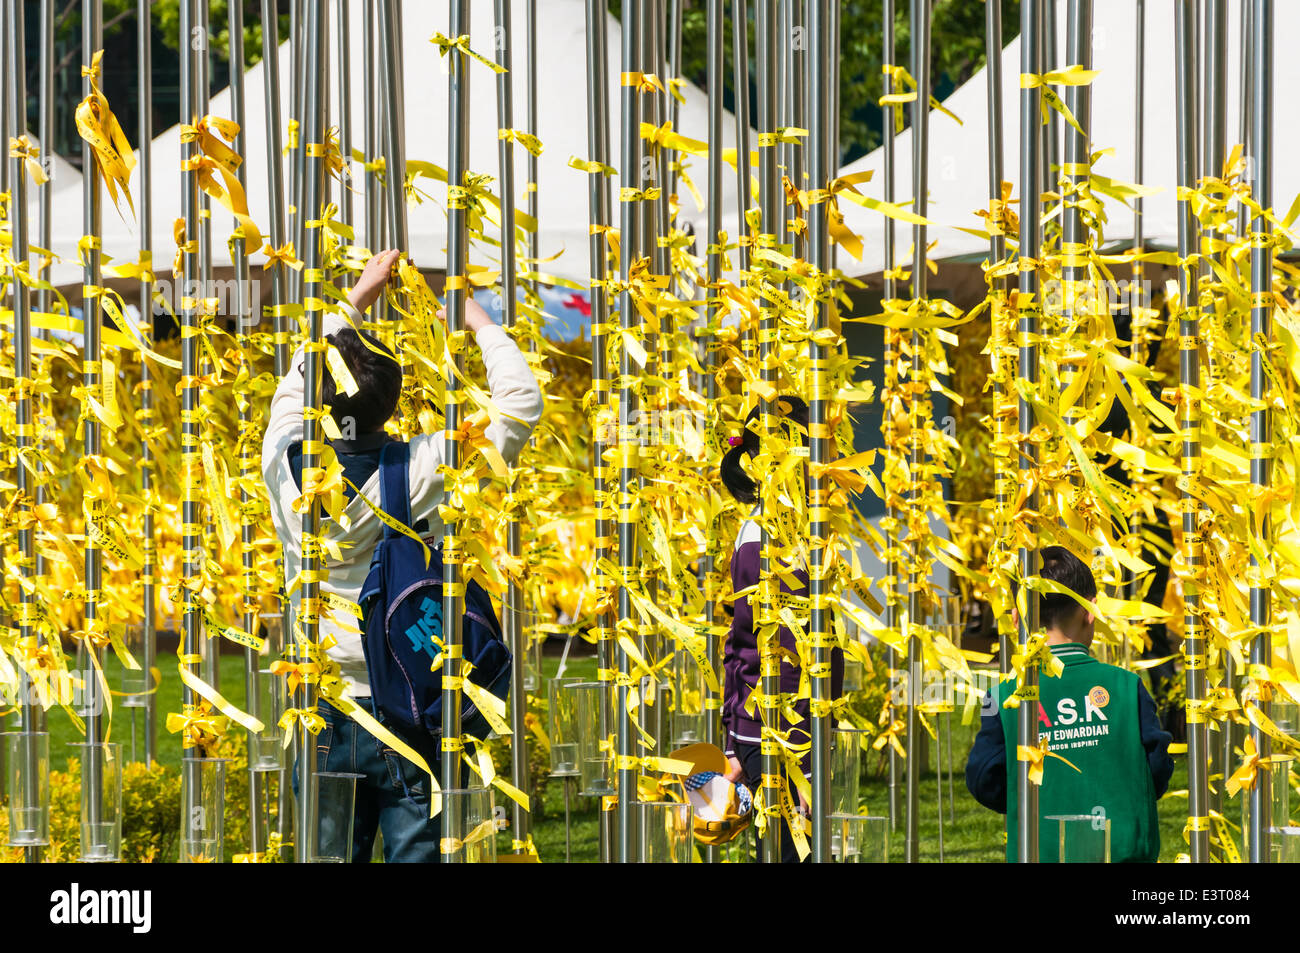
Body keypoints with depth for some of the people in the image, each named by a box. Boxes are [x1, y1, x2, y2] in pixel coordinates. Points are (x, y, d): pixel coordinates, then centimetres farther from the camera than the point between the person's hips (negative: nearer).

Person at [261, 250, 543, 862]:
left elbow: (296, 381, 19)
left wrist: (356, 299, 25)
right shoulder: (420, 470, -14)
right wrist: (479, 323, 7)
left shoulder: (286, 466, -3)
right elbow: (522, 403, -7)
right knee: (415, 852, 1)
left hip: (323, 711, 3)